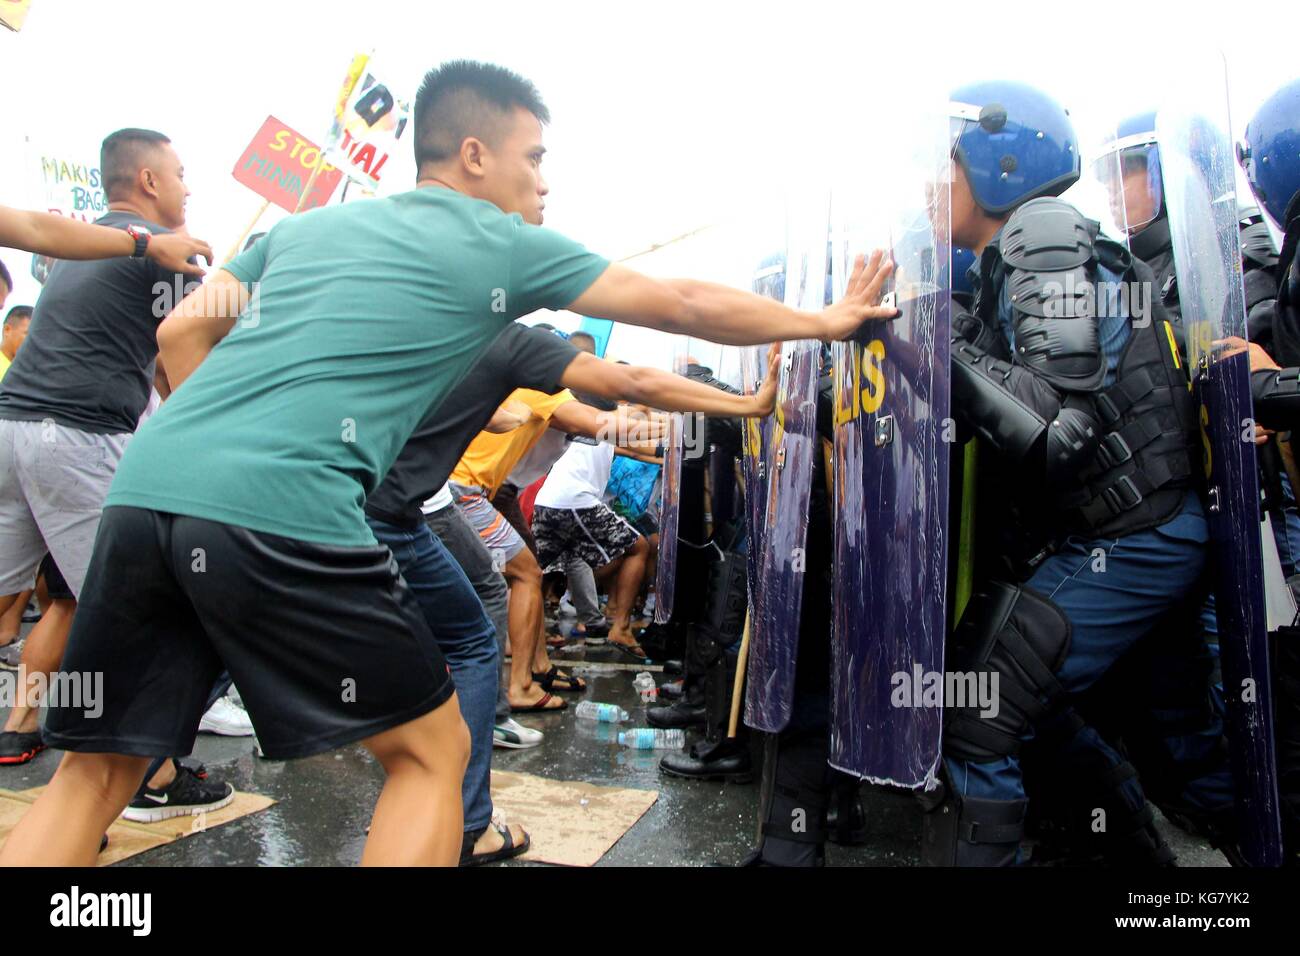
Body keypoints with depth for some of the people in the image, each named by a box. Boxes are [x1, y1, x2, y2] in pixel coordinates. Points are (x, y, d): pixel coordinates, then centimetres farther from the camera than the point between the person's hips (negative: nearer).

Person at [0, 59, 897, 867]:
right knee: (433, 751, 10)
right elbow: (687, 305, 14)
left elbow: (181, 332, 21)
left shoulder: (308, 223, 24)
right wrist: (827, 322, 26)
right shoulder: (506, 245, 10)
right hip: (281, 513, -7)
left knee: (95, 773, 19)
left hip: (145, 481, 7)